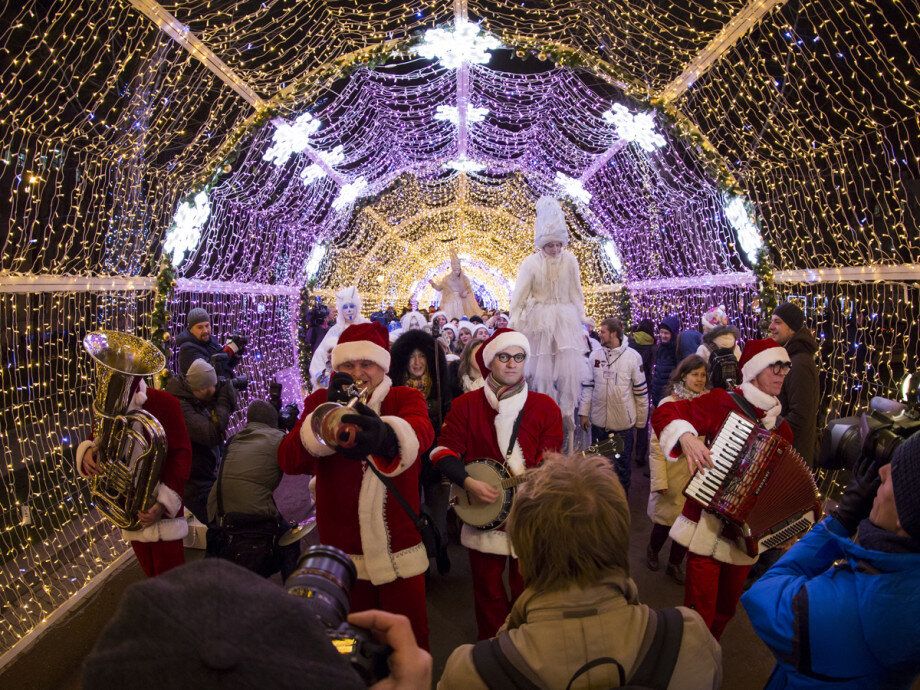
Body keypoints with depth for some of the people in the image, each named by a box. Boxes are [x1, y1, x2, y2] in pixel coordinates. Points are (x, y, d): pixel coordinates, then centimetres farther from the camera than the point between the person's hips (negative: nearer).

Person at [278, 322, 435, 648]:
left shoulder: (406, 398, -4)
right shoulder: (320, 401, 1)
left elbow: (422, 430, -30)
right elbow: (287, 460, -14)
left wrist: (384, 434, -53)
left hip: (400, 551, -1)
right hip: (344, 552, 2)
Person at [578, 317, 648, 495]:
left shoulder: (632, 356, -6)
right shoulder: (594, 355, 2)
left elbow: (641, 392, -1)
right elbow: (587, 386, 7)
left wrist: (641, 421, 2)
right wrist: (584, 413, 2)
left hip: (623, 423, -3)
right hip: (598, 421, 3)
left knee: (622, 466, 9)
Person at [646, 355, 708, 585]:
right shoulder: (668, 403, -9)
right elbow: (657, 444, -10)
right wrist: (659, 480, -14)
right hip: (674, 472, -3)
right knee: (666, 518, 9)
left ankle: (674, 564, 31)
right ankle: (652, 550, 39)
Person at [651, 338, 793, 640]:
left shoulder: (781, 427, 9)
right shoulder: (724, 402, -7)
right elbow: (664, 413, -10)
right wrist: (686, 437, -29)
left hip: (746, 533, 5)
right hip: (709, 523, -5)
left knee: (726, 608, 17)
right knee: (700, 609, -2)